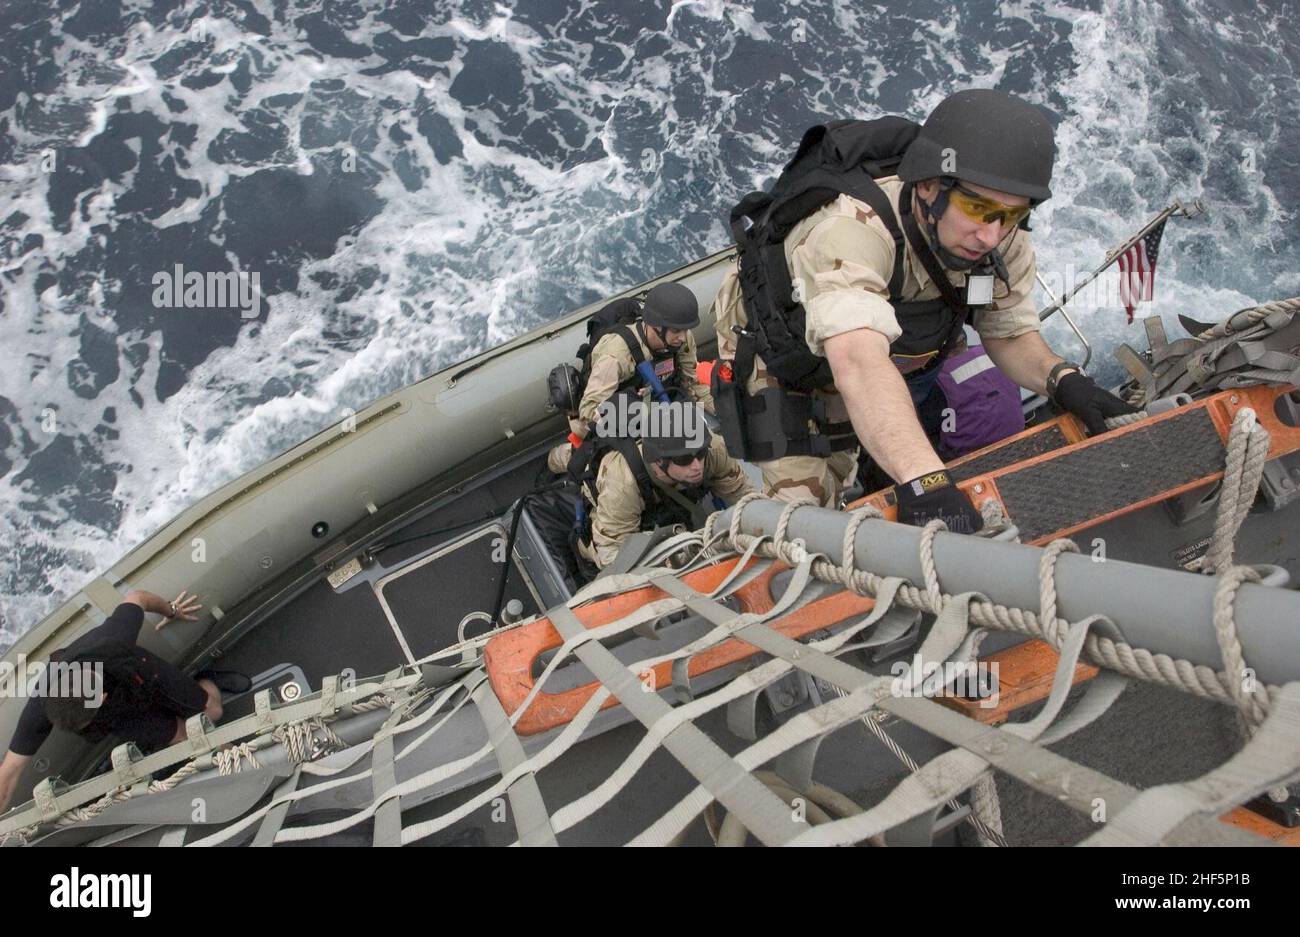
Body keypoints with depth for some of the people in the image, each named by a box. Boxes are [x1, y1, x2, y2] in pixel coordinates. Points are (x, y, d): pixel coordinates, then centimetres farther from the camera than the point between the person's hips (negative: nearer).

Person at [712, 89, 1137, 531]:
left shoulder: (1004, 238, -22)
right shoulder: (853, 228, -44)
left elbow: (1010, 335, -9)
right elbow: (858, 363, -58)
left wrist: (1062, 378, -31)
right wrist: (924, 482, -69)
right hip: (777, 349, -6)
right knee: (805, 502, -10)